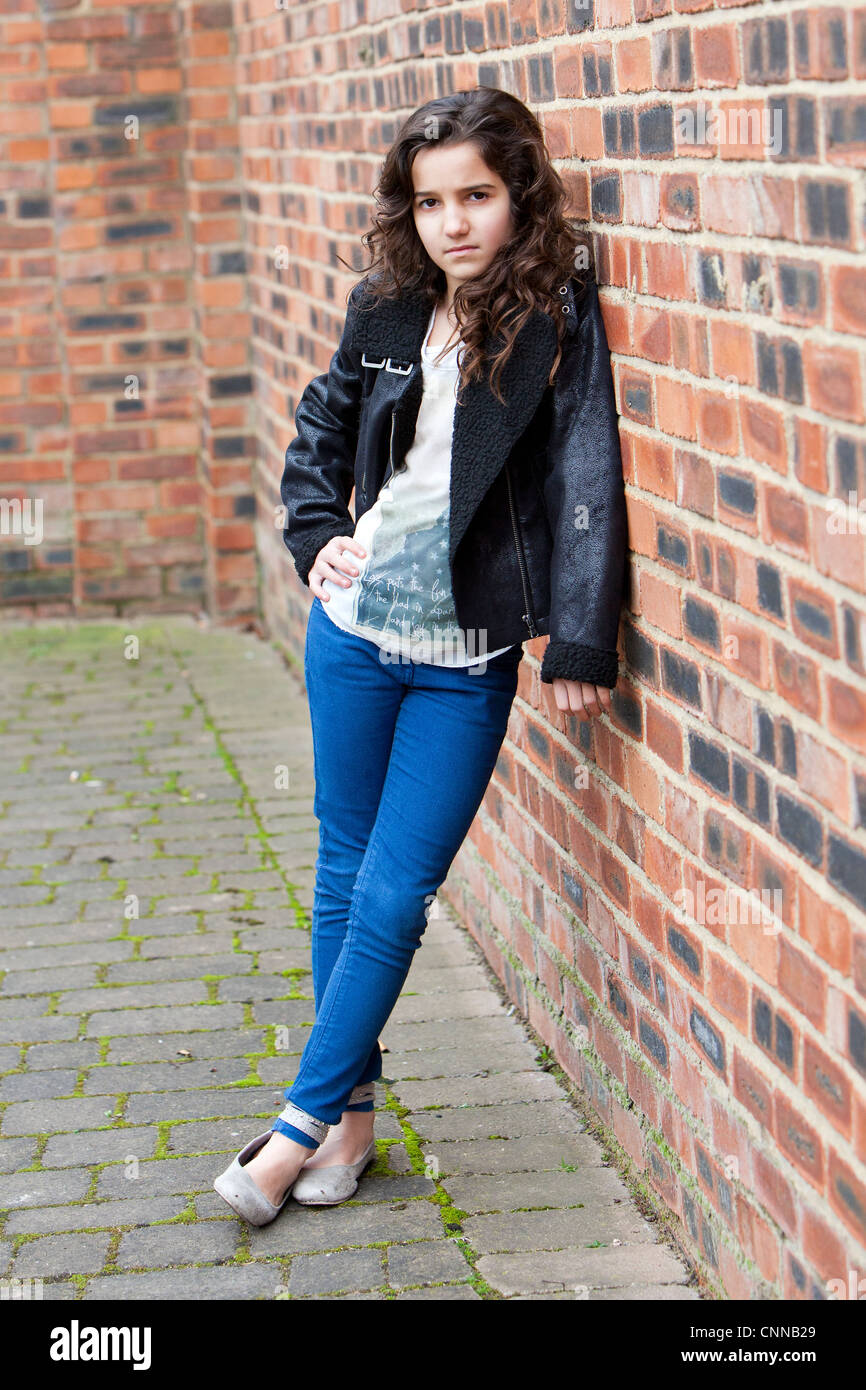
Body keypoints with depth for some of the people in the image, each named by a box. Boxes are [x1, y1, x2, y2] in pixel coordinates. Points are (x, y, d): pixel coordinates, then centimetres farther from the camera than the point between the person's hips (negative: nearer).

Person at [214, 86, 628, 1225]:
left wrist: (580, 644, -21)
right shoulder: (386, 311, 4)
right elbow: (320, 427, 20)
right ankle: (353, 1113, 24)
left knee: (392, 900, -2)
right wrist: (318, 536, 6)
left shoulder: (557, 320, -10)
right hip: (353, 631, 4)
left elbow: (587, 479, -16)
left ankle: (305, 1122, 12)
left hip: (466, 664, -4)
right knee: (344, 878, 11)